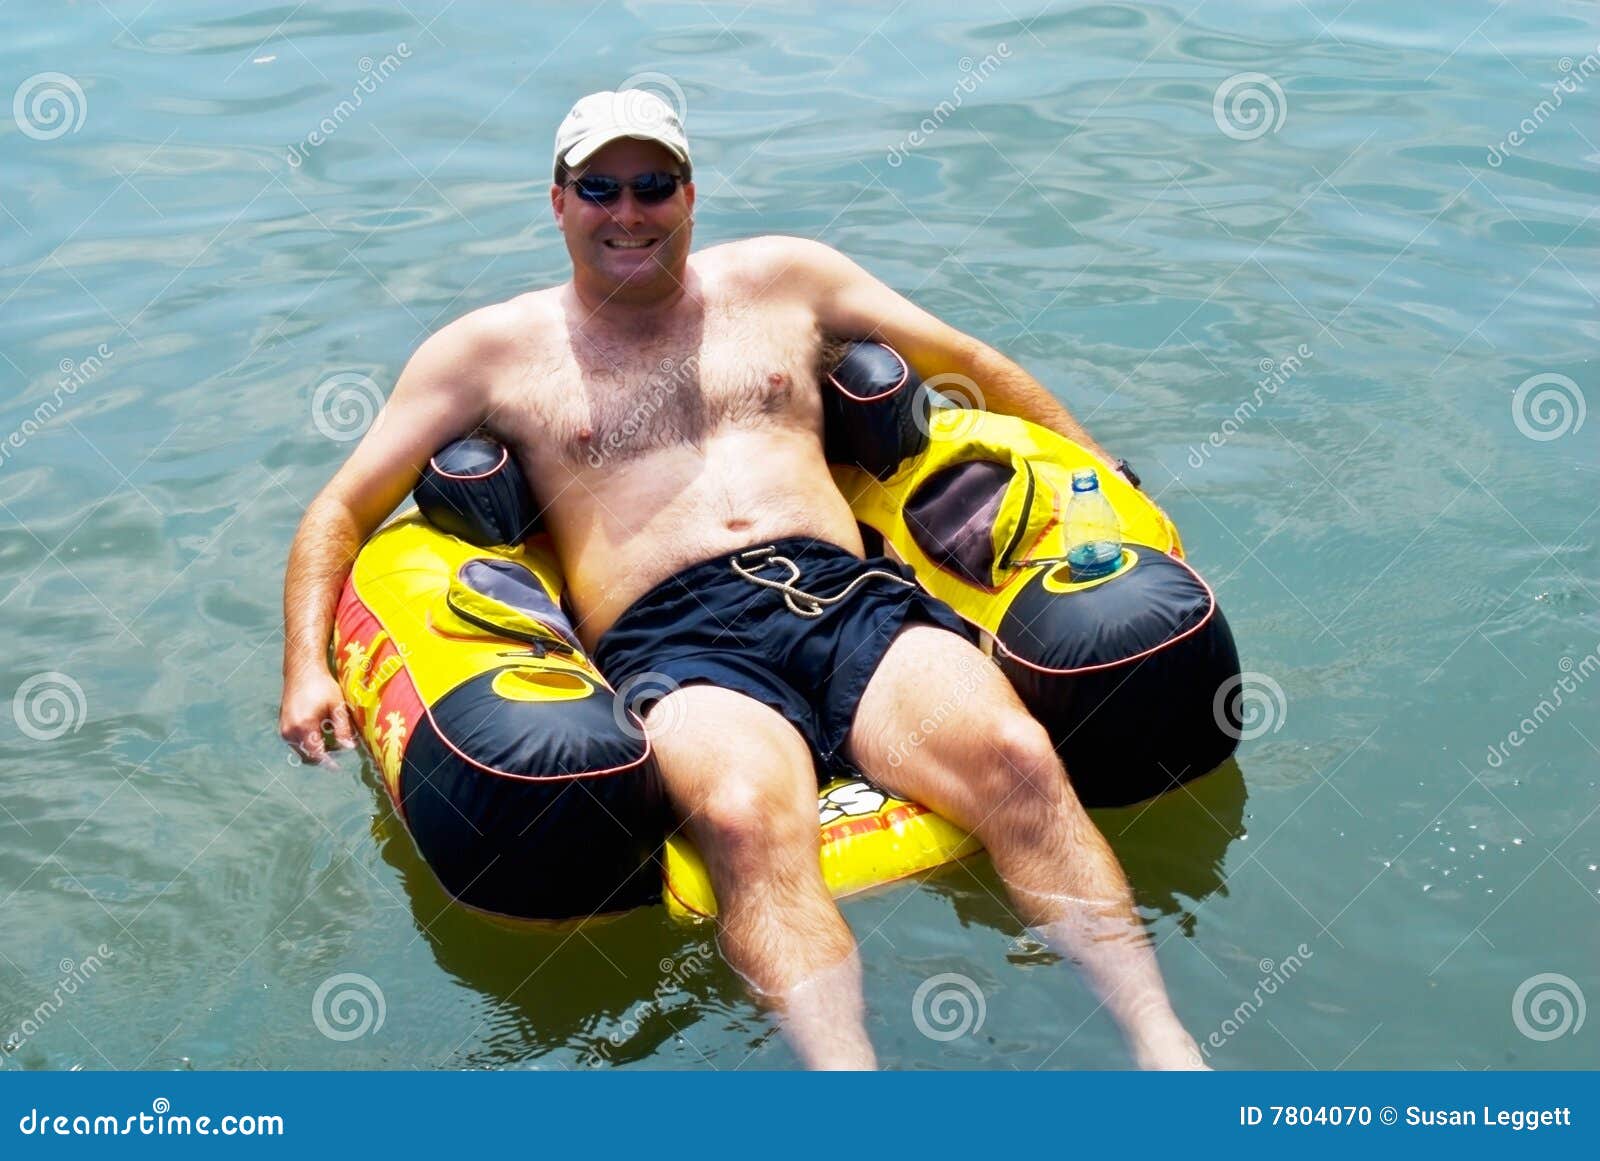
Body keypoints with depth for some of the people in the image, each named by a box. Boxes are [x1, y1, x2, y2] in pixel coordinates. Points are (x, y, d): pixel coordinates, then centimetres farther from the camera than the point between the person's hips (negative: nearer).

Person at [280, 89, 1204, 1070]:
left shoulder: (784, 278, 24)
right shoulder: (491, 349, 19)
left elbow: (970, 363, 31)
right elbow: (342, 510, 20)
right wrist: (308, 667, 4)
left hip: (849, 593, 3)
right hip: (674, 639, -2)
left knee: (1015, 754, -29)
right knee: (747, 816, -37)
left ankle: (1167, 1045, -30)